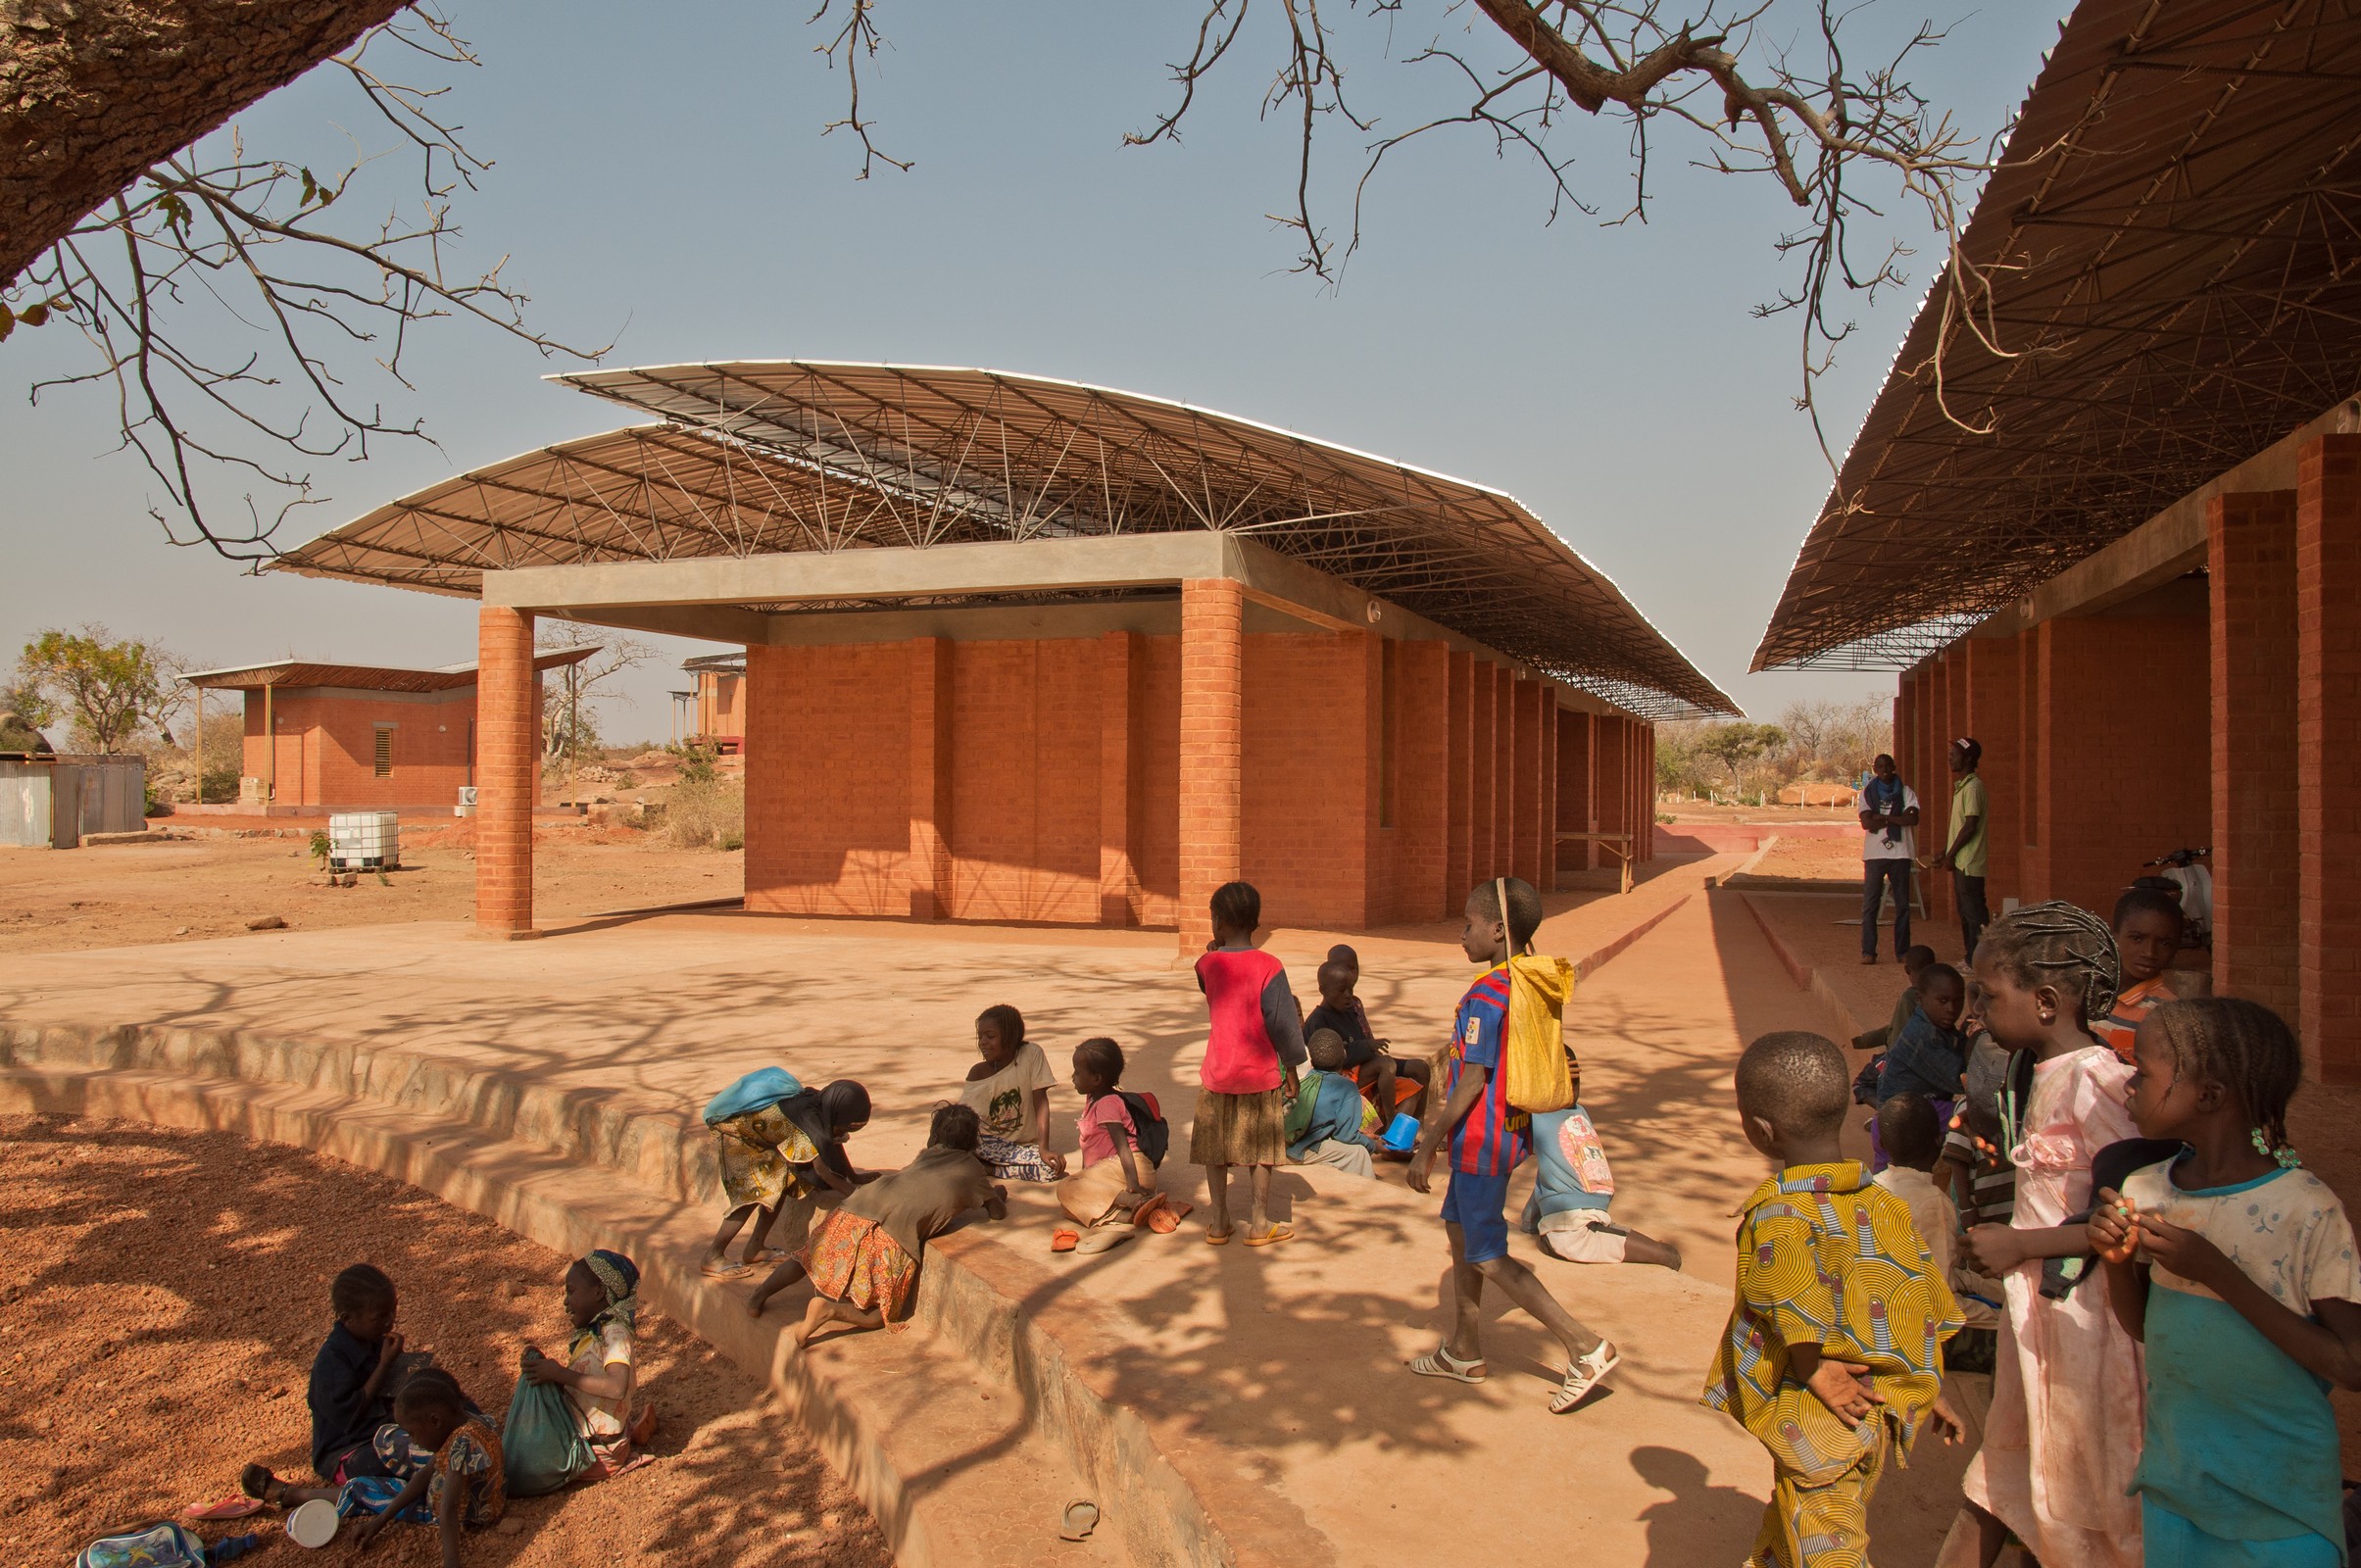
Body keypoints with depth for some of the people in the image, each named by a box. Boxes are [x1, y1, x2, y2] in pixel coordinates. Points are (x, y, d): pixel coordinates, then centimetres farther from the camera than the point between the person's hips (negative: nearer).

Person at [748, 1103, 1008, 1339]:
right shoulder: (971, 1167, 17)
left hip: (851, 1213, 5)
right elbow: (998, 1212, 25)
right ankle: (830, 1309, -15)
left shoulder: (930, 1154, 29)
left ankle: (763, 1292, 4)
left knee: (809, 1257, 28)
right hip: (893, 1232, -5)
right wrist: (996, 1194, 49)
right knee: (882, 1314, 10)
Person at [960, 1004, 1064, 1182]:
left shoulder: (1032, 1054, -11)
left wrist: (1043, 1148, -22)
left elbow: (1041, 1103, -13)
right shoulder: (978, 1073, -4)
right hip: (986, 1143, -1)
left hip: (1024, 1145, 1)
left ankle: (986, 1168, -12)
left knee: (1053, 1168, -30)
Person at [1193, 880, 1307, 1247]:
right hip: (1260, 1074, -2)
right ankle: (1259, 1224, 13)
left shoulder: (1207, 964, -4)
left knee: (1215, 1150, 12)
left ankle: (1218, 1223, 17)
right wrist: (1291, 1068, 0)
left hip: (1217, 1073, 2)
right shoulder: (1269, 967, -12)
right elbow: (1282, 1022, -9)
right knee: (1262, 1150, 8)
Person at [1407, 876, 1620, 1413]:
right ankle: (1464, 1352, 32)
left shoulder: (1486, 995, -22)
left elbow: (1473, 1081, -22)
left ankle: (1586, 1348, 1)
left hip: (1483, 1141, -10)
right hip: (1510, 1130, 10)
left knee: (1487, 1257, 0)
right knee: (1459, 1229, 21)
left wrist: (1427, 1146, -16)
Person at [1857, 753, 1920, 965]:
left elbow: (1913, 819, -9)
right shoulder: (1867, 792, 7)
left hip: (1900, 854, 1)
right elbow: (1866, 823, -6)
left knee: (1902, 905, 4)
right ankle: (1868, 951, 0)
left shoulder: (1906, 792, 8)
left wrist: (1882, 818, -9)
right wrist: (1896, 820, -7)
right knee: (1870, 905, -3)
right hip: (1874, 854, 0)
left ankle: (1902, 950, 11)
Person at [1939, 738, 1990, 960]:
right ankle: (1971, 958, 20)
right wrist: (1947, 853, 18)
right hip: (1962, 862, 10)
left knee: (1974, 913, -7)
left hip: (1969, 863, -10)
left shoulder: (1973, 786, -14)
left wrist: (1950, 855, -15)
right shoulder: (1962, 785, 16)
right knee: (1966, 912, 14)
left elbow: (1970, 827, -19)